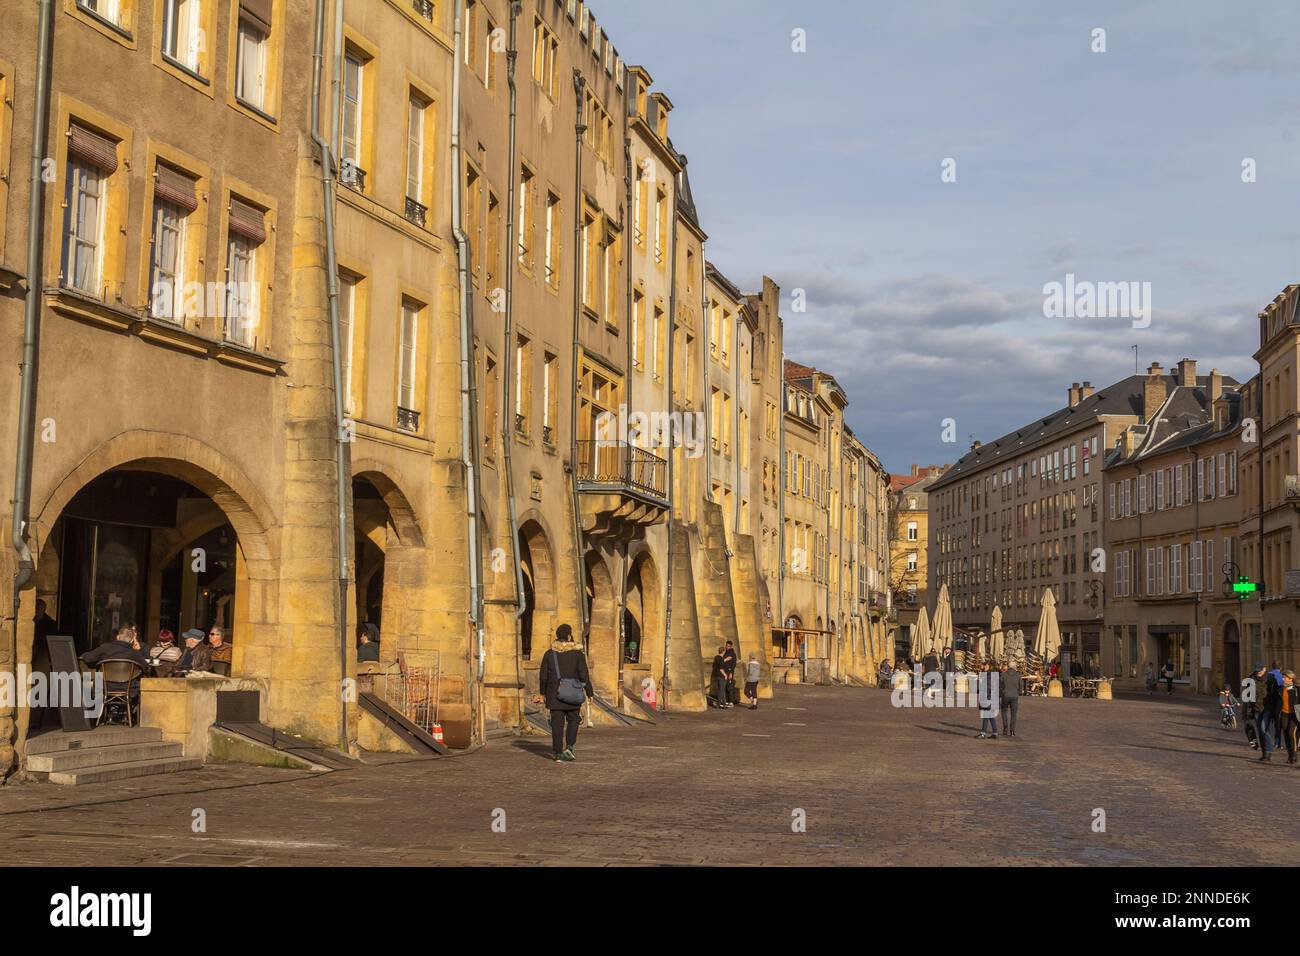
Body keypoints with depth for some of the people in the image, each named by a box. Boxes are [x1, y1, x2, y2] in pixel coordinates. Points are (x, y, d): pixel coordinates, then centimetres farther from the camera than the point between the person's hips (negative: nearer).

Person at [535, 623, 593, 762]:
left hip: (554, 695, 2)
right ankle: (569, 747, -2)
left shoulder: (549, 654, 1)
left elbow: (543, 676, 6)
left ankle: (558, 753, 6)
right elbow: (584, 675, -8)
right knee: (573, 720, 15)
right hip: (572, 695, -2)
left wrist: (542, 693, 18)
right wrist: (589, 693, 0)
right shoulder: (577, 653, -7)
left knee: (557, 723, 6)